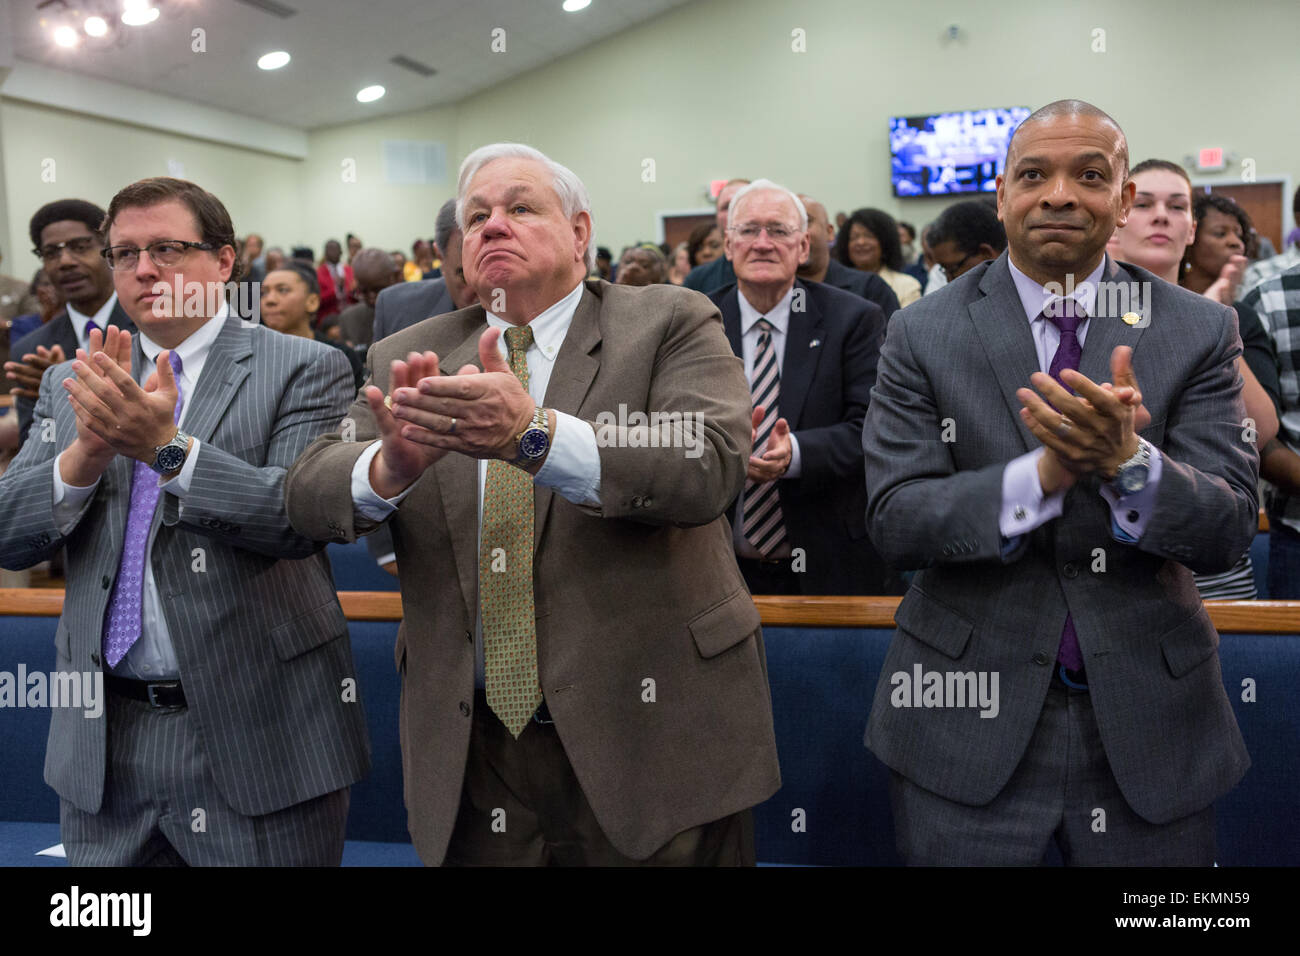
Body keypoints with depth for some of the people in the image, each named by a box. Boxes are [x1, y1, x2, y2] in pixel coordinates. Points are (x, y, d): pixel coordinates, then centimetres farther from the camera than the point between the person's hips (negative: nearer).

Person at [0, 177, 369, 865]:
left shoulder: (303, 369, -4)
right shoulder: (73, 384, 9)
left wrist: (168, 447, -27)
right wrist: (85, 453, -18)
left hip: (255, 734, -3)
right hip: (103, 739, 4)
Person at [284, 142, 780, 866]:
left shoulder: (670, 325, -2)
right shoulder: (409, 359, 7)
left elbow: (710, 465, -19)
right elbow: (311, 494, -4)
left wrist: (533, 433, -33)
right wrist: (390, 464, -27)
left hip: (649, 732, -2)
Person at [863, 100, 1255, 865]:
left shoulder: (1201, 332, -1)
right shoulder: (924, 334, -4)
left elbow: (1228, 531, -8)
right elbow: (893, 522, -11)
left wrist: (1126, 459, -28)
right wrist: (1046, 473, -26)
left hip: (1149, 716, 2)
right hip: (969, 715, -1)